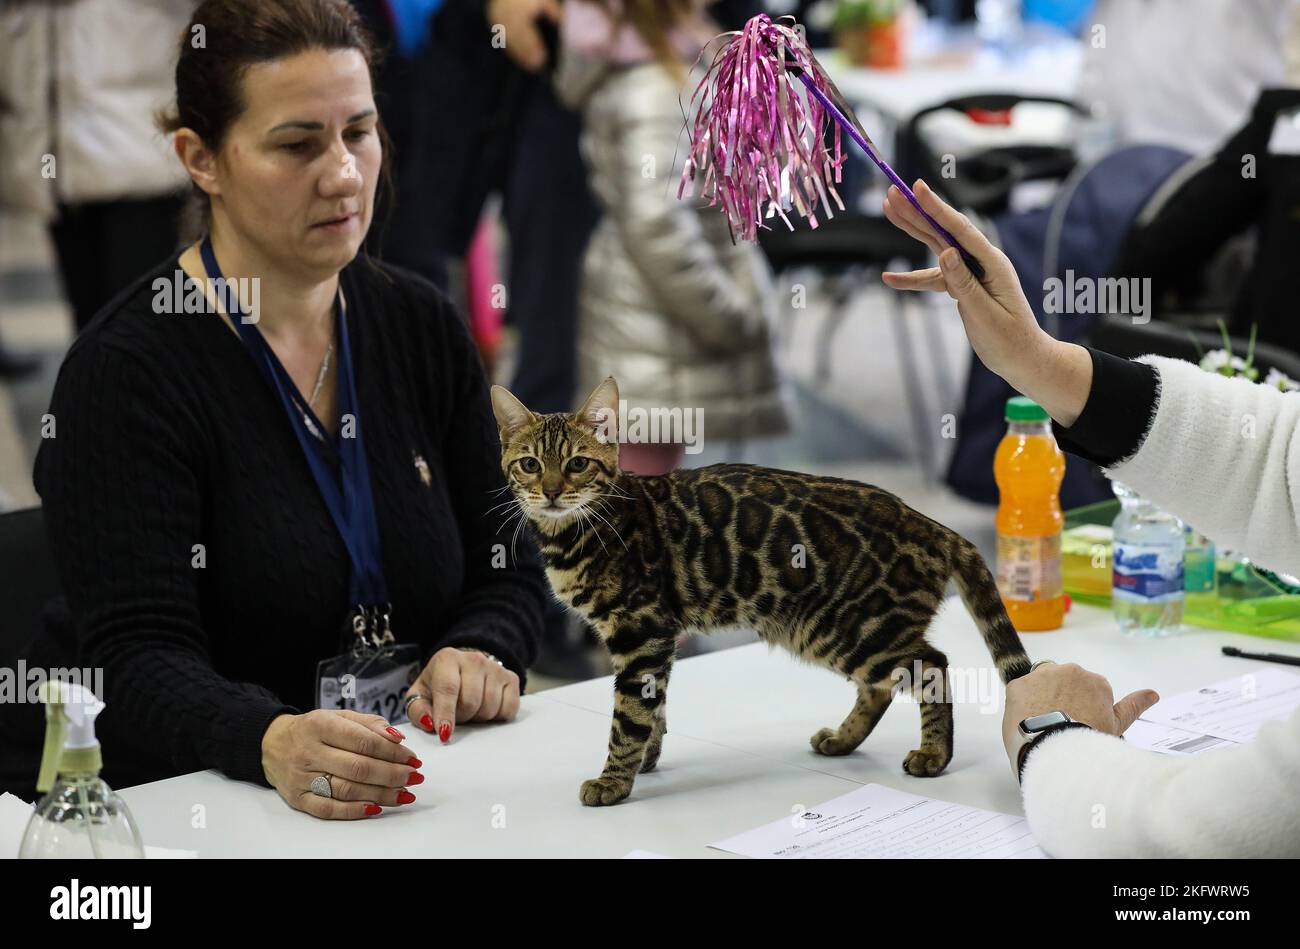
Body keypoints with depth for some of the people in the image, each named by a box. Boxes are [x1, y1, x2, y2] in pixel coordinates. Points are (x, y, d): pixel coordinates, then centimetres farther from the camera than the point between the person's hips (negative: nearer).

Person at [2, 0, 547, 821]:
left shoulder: (423, 327, 9)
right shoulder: (126, 370, -8)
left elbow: (507, 569, 14)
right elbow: (140, 663, -16)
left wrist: (480, 653, -8)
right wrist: (270, 743, -36)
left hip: (419, 792, 4)